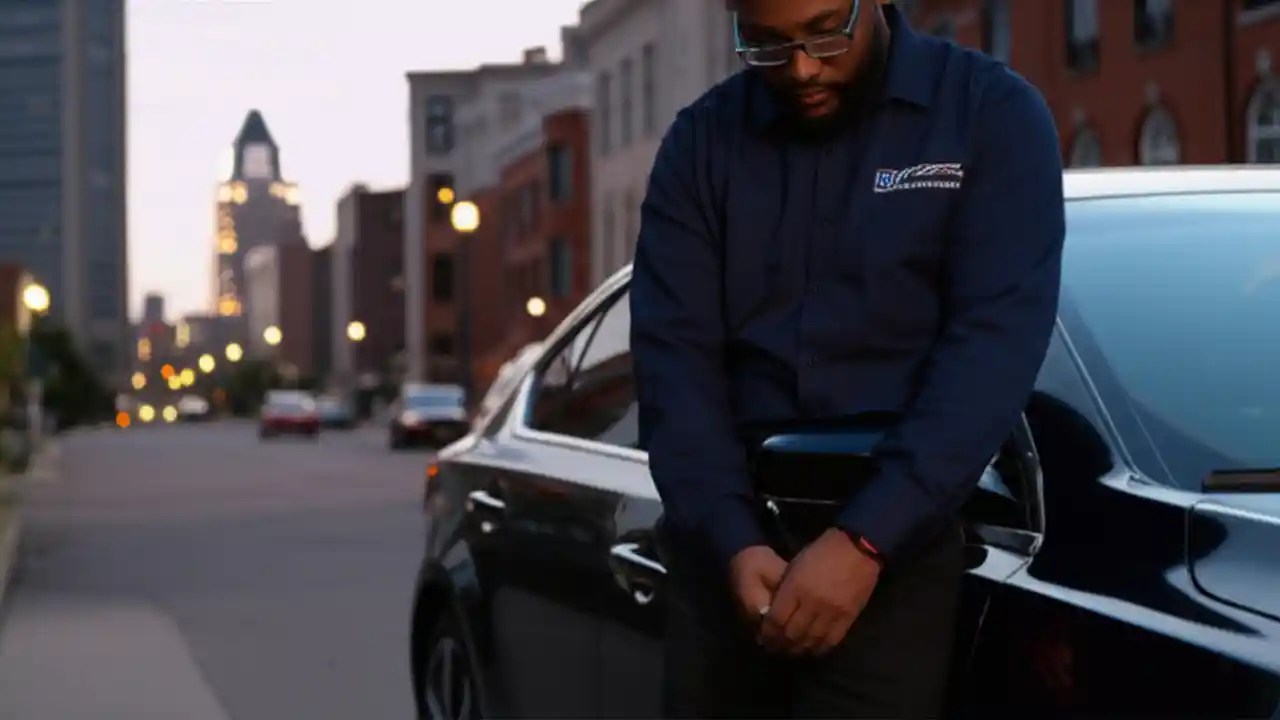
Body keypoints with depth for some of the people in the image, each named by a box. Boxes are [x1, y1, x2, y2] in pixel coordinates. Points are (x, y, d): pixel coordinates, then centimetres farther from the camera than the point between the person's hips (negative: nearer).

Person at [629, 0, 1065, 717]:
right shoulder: (702, 141, 7)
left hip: (897, 545, -2)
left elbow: (995, 346, -11)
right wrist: (731, 538, -15)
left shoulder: (991, 112, -1)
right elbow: (674, 356, -1)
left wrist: (865, 539, -20)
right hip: (725, 542, 3)